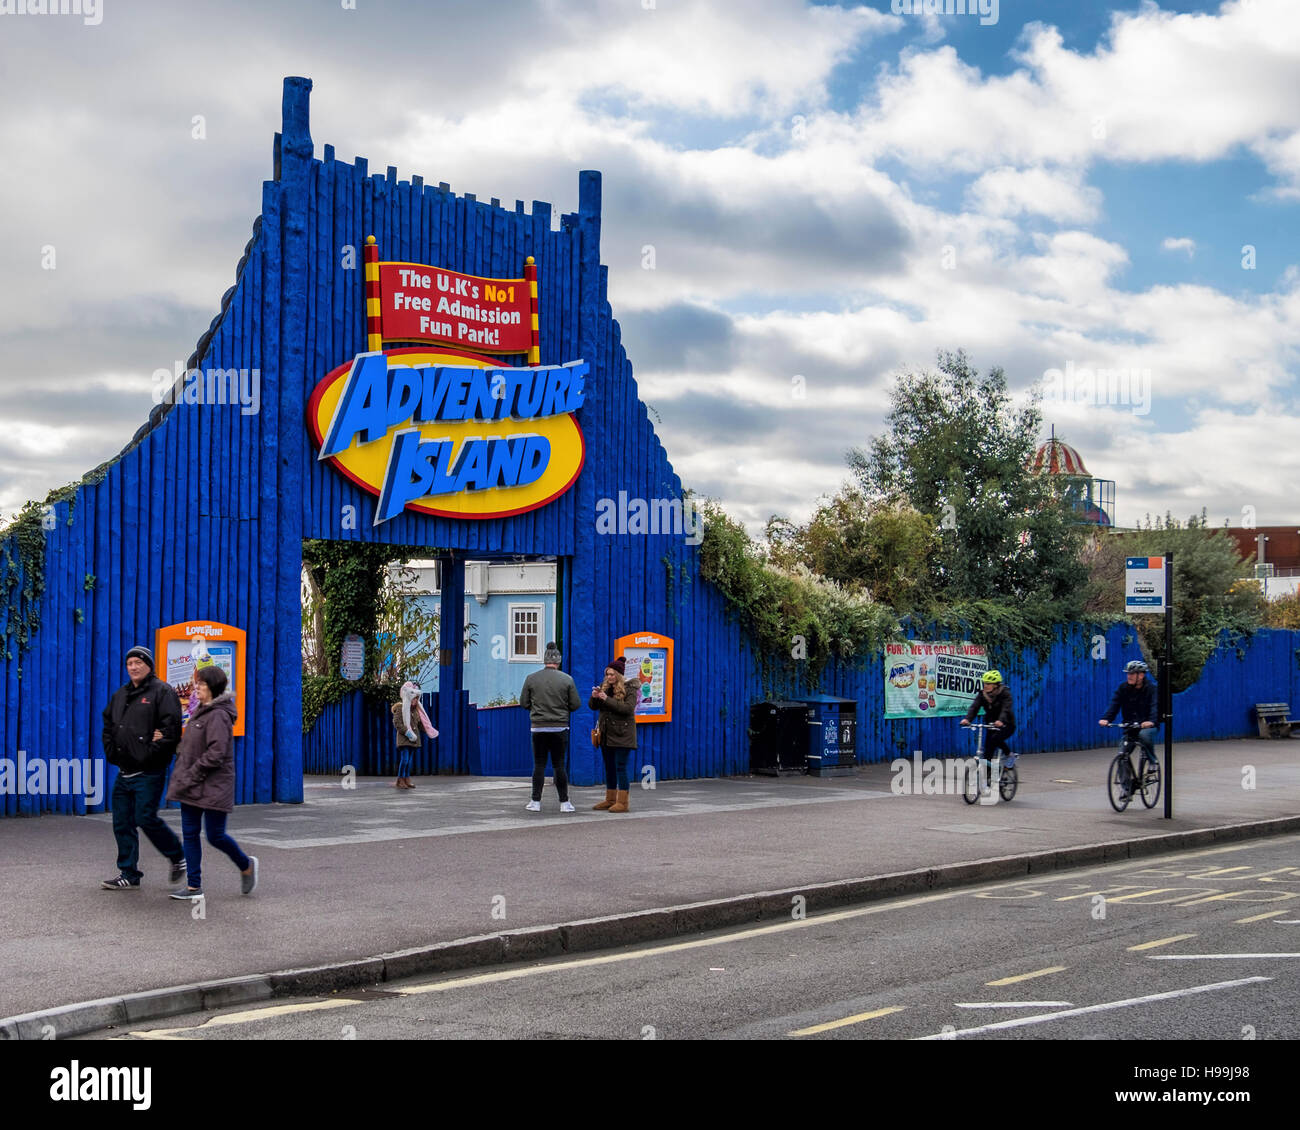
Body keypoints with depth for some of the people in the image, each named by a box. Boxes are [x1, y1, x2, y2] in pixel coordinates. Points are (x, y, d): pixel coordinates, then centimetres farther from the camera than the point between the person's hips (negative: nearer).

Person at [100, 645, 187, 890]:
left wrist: (152, 752, -17)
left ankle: (177, 857, 11)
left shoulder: (162, 692, -7)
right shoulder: (120, 694, 17)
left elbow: (171, 727, -16)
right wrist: (111, 751, 13)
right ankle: (129, 875, 13)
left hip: (149, 772, -8)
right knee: (122, 822, 6)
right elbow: (108, 725, 27)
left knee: (146, 818, -11)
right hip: (124, 771, 8)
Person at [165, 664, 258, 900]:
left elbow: (215, 754, -22)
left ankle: (246, 865, 22)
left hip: (213, 787, -9)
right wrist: (180, 777, 10)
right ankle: (194, 886, 10)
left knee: (215, 835, -3)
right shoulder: (200, 712, 13)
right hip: (191, 786, 9)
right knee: (190, 833, 6)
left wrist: (190, 776, -19)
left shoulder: (218, 716, -16)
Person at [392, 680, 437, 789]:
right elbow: (396, 723, -17)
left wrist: (429, 731, 14)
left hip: (412, 738, 7)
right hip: (404, 738, -7)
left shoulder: (416, 709, 14)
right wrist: (407, 732, -21)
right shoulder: (400, 708, -10)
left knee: (409, 759, 9)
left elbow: (421, 722, 23)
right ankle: (400, 781, -10)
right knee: (404, 759, -13)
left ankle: (407, 780, 12)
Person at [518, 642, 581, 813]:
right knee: (560, 765, 5)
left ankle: (536, 802, 6)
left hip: (539, 727, 0)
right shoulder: (567, 680, -4)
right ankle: (564, 803, 7)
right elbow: (576, 704, -1)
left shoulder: (531, 679, -1)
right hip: (560, 727, 0)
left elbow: (523, 703, 3)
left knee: (539, 765, 6)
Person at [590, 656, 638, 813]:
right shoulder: (605, 686, 10)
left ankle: (622, 802, -6)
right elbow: (593, 707, 12)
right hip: (606, 734, 7)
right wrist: (594, 697, -11)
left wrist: (607, 699, -24)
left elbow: (628, 708, -22)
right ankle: (610, 800, 19)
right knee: (609, 768, 12)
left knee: (620, 768, -8)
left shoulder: (629, 688, -8)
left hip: (621, 735, -7)